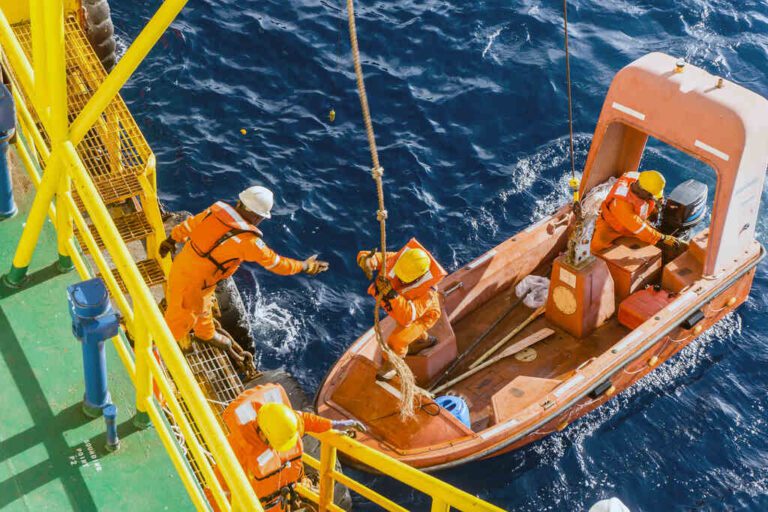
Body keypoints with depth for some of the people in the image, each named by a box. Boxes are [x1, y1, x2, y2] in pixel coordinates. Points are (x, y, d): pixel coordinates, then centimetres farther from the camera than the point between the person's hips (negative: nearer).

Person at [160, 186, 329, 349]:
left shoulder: (217, 210, -10)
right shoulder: (248, 241, -28)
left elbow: (189, 224, 6)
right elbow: (275, 263, -16)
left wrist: (172, 239, 23)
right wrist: (305, 266, -2)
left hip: (182, 263, 8)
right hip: (191, 282, -8)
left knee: (203, 305, 34)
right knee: (181, 318, 18)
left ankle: (206, 334, 60)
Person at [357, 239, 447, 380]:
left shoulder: (427, 290, -47)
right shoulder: (397, 259, -36)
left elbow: (407, 316, -56)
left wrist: (391, 294, -67)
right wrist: (366, 260, -60)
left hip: (423, 315, -6)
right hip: (403, 309, 6)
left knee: (396, 341, -16)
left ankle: (390, 367, 17)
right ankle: (424, 339, 66)